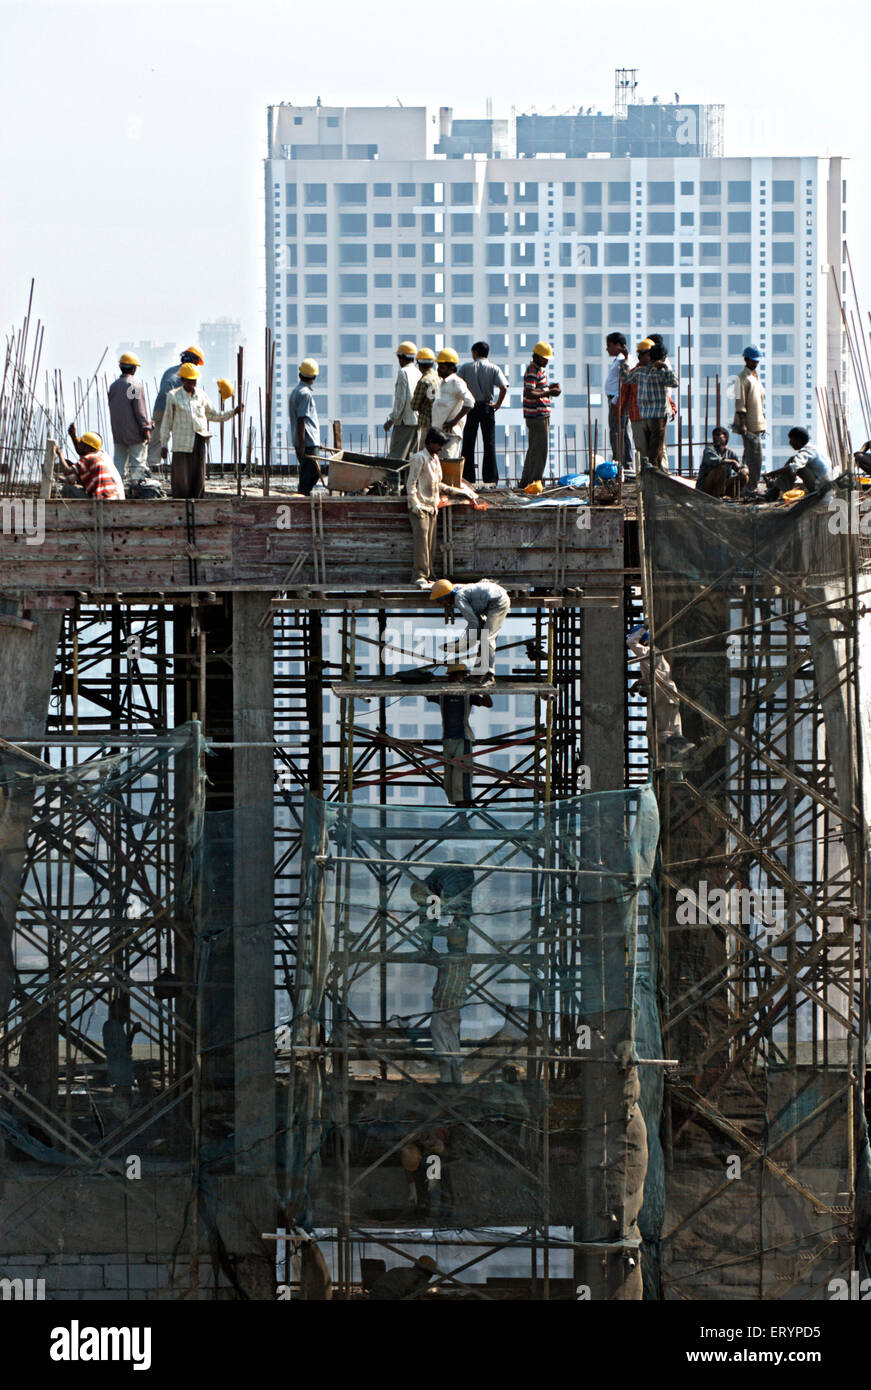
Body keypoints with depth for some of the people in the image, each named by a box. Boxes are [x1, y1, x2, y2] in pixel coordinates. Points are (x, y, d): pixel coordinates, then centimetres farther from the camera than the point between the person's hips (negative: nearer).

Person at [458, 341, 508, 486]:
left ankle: (467, 478, 3)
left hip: (470, 407, 0)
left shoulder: (466, 367, -1)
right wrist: (498, 404, -3)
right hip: (487, 407, 0)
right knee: (489, 443, 5)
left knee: (468, 444, 5)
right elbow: (504, 387, -13)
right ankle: (490, 479, 3)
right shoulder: (493, 369, -1)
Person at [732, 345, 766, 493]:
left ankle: (748, 489, 15)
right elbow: (740, 403, -15)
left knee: (750, 456, 11)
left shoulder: (755, 376, 18)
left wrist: (763, 423, 24)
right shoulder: (742, 378, -10)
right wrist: (742, 424, -21)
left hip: (757, 423, 9)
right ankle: (751, 488, -12)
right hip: (749, 424, -9)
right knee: (755, 456, -12)